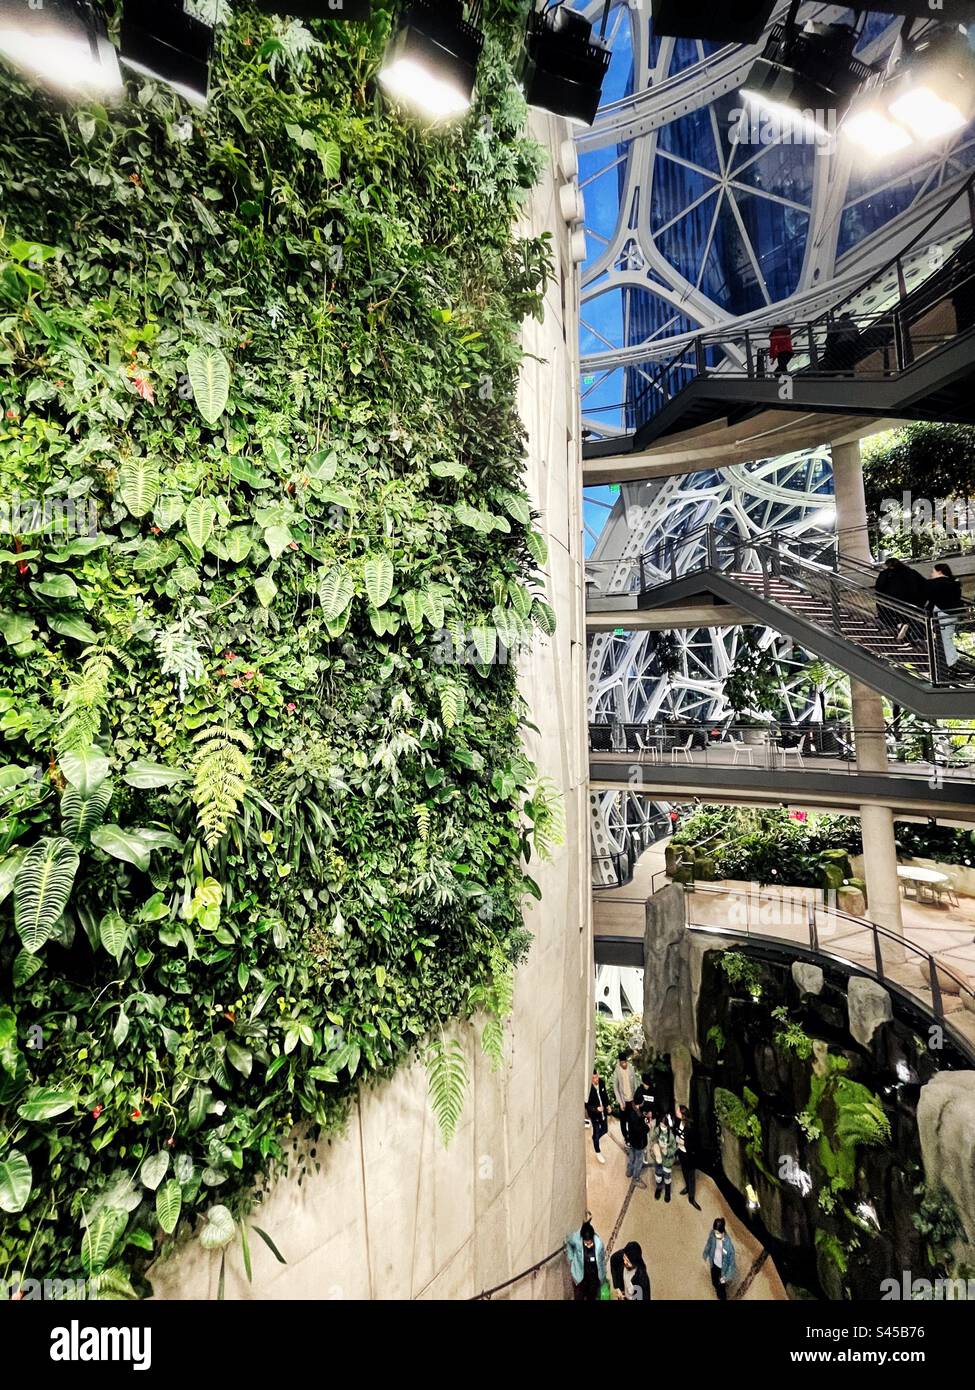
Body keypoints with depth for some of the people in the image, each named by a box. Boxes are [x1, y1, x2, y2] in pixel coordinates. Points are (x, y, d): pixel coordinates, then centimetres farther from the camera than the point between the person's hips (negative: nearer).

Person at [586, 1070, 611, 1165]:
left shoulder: (602, 1082, -17)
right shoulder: (588, 1088, -33)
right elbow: (586, 1105, -23)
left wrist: (608, 1105, 5)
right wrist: (596, 1109, -34)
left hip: (603, 1111, 5)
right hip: (594, 1114, -5)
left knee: (604, 1129, 21)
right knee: (596, 1133, 12)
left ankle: (595, 1139, 51)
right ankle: (598, 1153, 39)